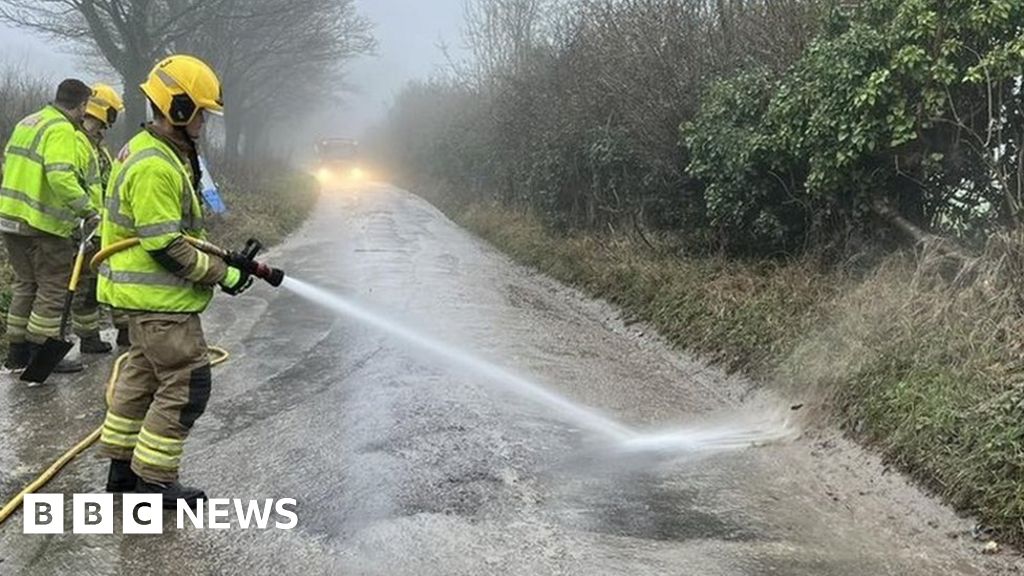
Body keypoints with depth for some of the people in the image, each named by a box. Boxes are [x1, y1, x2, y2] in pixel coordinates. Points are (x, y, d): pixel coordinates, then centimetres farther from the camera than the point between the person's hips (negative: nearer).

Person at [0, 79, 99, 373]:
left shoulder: (26, 123, 16)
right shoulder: (62, 130, -14)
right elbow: (61, 177, -27)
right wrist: (89, 210, -21)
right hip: (42, 225, -9)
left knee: (26, 284, 18)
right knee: (54, 289, 1)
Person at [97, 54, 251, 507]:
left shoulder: (151, 151, 12)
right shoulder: (155, 167, -23)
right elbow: (165, 248, -25)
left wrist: (219, 258, 10)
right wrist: (223, 274, -16)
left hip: (145, 291, 11)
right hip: (160, 298, -11)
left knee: (143, 375, 19)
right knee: (187, 385, -5)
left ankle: (122, 465, 31)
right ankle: (153, 481, 5)